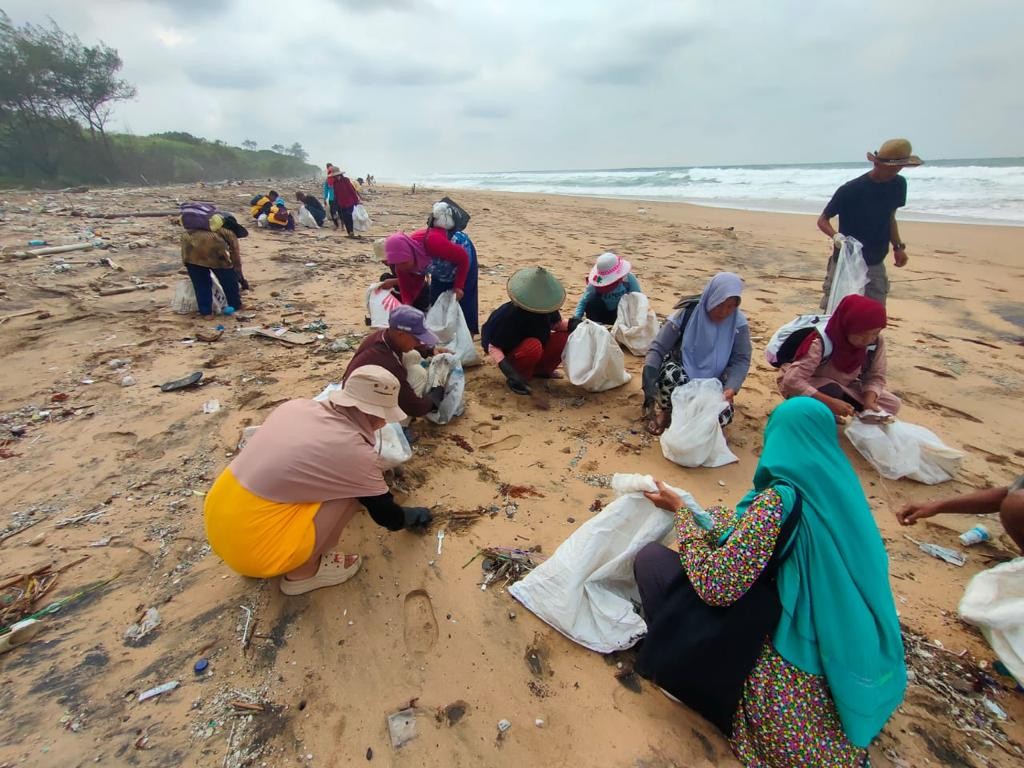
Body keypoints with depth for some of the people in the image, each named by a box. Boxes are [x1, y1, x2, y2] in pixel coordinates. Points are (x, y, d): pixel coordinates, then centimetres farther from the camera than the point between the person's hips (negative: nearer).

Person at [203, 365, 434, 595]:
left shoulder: (297, 406, 2)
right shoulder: (355, 452, -15)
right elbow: (387, 515, 1)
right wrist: (411, 517, 24)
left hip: (217, 521, 7)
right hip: (251, 546, -7)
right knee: (350, 493, -7)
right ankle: (303, 572, 8)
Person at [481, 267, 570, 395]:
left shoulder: (547, 307, -14)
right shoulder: (509, 315, -30)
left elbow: (556, 324, 6)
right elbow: (493, 347, -26)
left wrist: (571, 326, -18)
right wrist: (509, 372, -38)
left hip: (537, 355, 6)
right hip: (513, 358, -6)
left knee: (566, 337, -14)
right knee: (533, 346, -37)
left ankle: (541, 370, 5)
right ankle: (515, 380, -11)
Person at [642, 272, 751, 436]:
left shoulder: (738, 323, -12)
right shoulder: (687, 314, -17)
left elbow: (741, 360, -9)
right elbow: (657, 348, -19)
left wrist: (731, 388, -29)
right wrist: (650, 383, -35)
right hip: (681, 375, -2)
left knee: (722, 416, -26)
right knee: (669, 372, -37)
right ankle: (665, 410, -6)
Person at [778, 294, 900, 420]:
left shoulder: (876, 342, -15)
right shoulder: (820, 343, -33)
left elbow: (876, 377, -7)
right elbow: (792, 381, -39)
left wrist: (868, 401, -27)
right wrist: (830, 402, -43)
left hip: (843, 386, 6)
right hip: (811, 385, -6)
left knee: (893, 404, -4)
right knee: (831, 391, -37)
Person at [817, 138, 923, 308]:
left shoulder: (898, 185, 3)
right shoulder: (850, 190, -15)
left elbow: (890, 218, 15)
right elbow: (822, 220, -10)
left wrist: (898, 246, 6)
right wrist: (835, 236, -29)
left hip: (875, 265, 5)